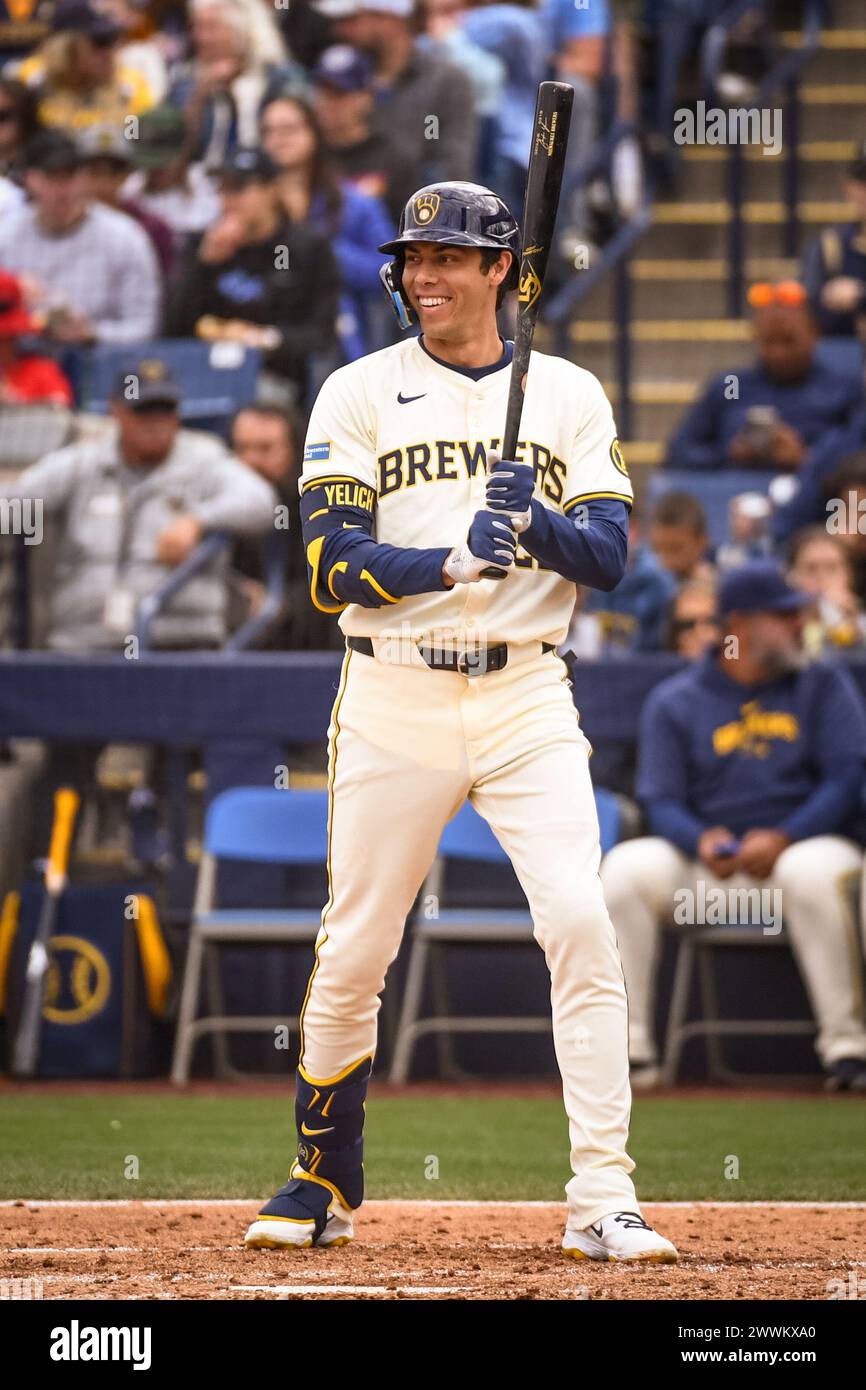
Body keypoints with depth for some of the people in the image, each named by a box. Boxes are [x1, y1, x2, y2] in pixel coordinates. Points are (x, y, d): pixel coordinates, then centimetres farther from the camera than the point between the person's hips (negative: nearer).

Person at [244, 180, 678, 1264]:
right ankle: (323, 1184, 24)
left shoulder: (569, 396, 8)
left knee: (580, 922, -14)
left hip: (526, 698, 0)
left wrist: (541, 526, -20)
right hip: (393, 704, 0)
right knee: (353, 951, 3)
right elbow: (330, 566, -7)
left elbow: (609, 557, 1)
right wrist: (452, 561, -23)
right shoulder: (359, 395, 3)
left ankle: (601, 1201, -11)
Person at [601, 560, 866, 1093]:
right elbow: (661, 801, 2)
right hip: (704, 864, 2)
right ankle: (630, 1048, -20)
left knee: (813, 871, -38)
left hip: (803, 844, -2)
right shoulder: (675, 701, 8)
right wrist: (702, 840, -22)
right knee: (625, 869, -25)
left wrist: (782, 839, -19)